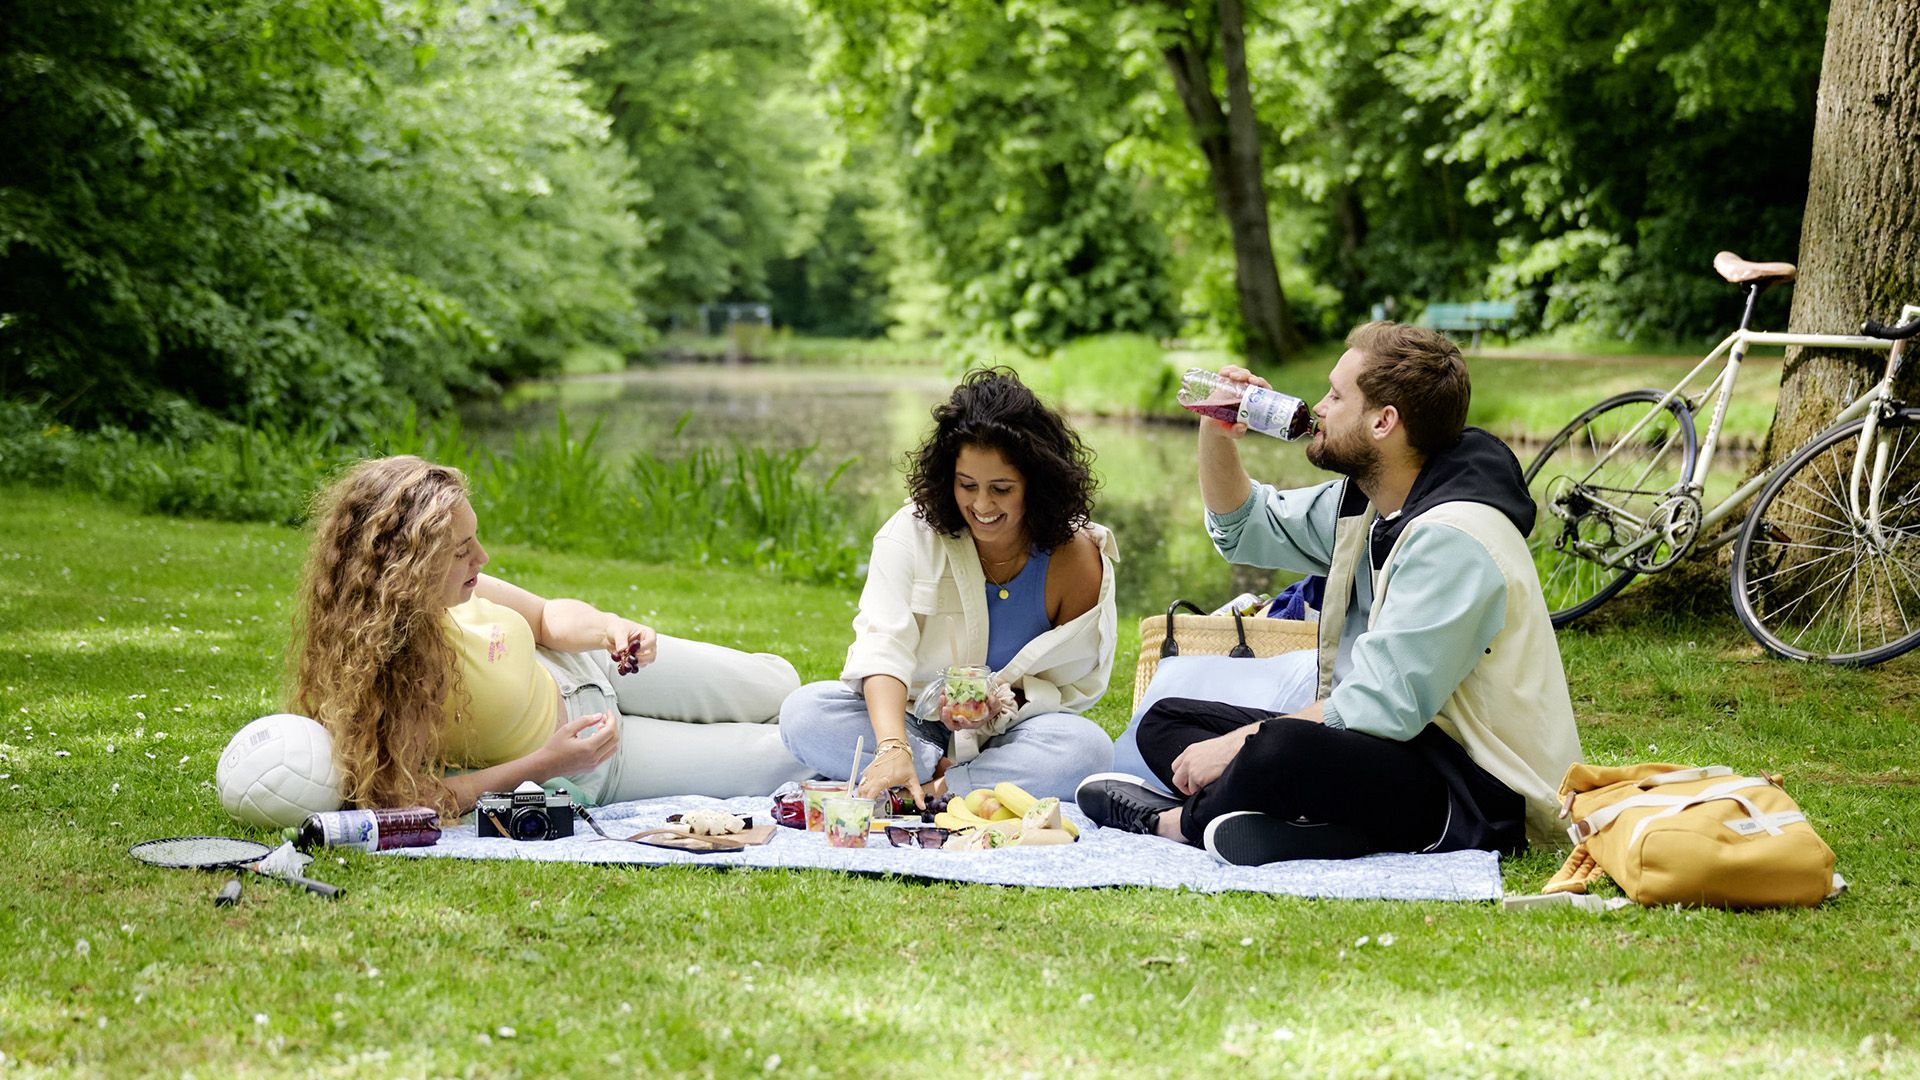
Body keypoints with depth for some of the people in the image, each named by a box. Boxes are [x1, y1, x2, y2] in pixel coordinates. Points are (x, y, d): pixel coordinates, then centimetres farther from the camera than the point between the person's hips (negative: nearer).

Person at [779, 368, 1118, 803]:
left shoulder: (1078, 558, -10)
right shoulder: (912, 533, -12)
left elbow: (1077, 685, -4)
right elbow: (883, 648, -24)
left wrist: (1005, 702, -27)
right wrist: (893, 747, -42)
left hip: (1010, 733, 0)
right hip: (913, 723, 0)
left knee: (1088, 748, -33)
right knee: (804, 712, -26)